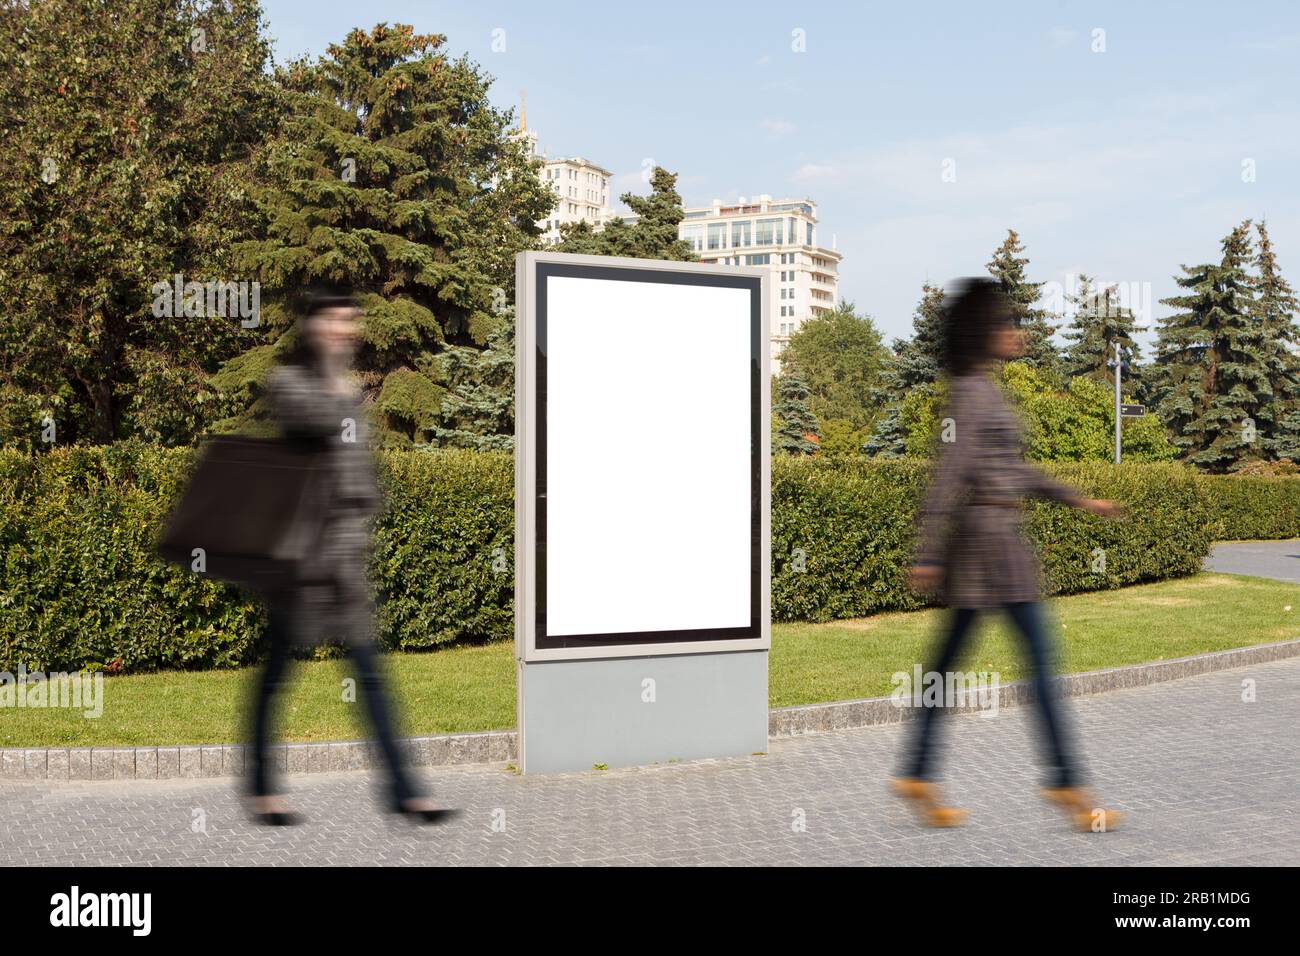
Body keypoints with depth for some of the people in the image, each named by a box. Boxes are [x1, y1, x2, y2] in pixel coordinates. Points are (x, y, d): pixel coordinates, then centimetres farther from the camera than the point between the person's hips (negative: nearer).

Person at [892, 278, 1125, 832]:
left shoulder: (984, 390, 17)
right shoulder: (972, 391, -13)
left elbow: (1014, 469, 23)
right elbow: (951, 472, -19)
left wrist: (1080, 501, 22)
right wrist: (929, 555, -22)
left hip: (984, 536, 10)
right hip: (989, 532, -10)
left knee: (949, 657, 9)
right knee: (1039, 657, -4)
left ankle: (918, 774, 13)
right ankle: (1067, 782, 2)